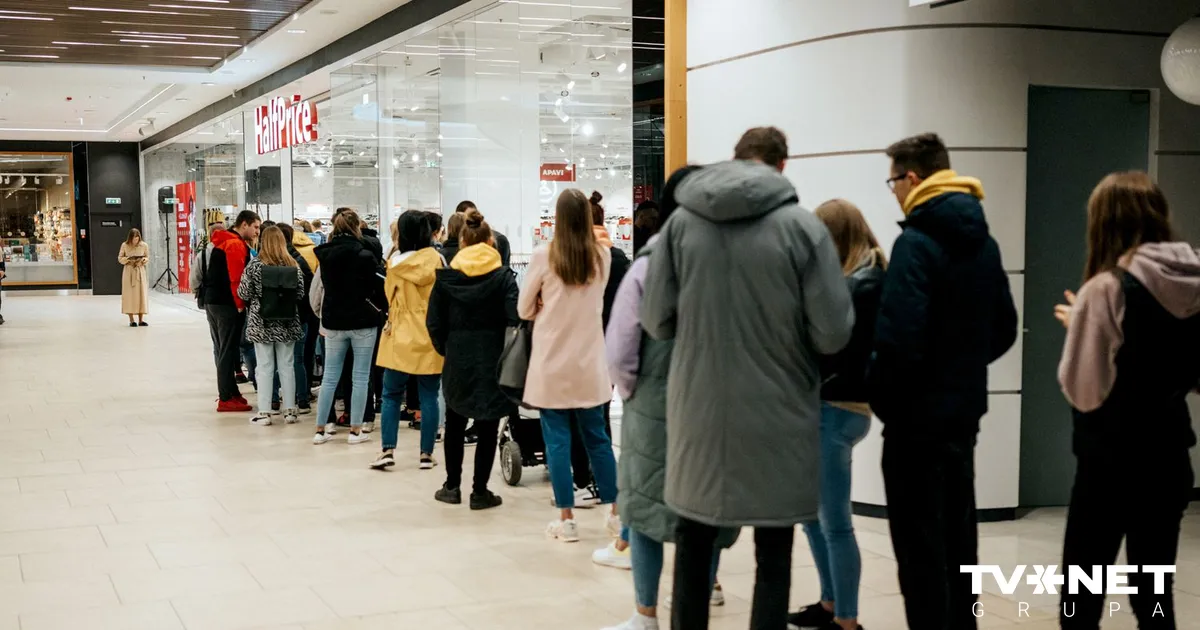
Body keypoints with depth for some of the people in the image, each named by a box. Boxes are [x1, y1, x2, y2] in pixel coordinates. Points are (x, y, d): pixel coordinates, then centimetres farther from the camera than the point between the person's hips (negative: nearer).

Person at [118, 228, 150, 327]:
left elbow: (147, 258, 8)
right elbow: (120, 258, 4)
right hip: (129, 271, -1)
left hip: (140, 271, 1)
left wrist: (143, 260, -13)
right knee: (129, 295, -3)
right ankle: (131, 320, 2)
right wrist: (128, 260, -14)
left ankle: (141, 319, 7)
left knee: (141, 294, 0)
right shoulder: (124, 245, -3)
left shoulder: (144, 245, -2)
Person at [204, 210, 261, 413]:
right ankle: (227, 399, -2)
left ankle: (230, 392, 23)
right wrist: (240, 305, -14)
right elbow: (236, 278, -21)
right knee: (228, 352, -5)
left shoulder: (223, 242, 17)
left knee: (224, 350, 15)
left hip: (212, 301, 10)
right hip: (227, 305, -10)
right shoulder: (236, 245, -15)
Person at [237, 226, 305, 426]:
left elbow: (243, 293, -6)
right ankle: (289, 410, 13)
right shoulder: (293, 266, -3)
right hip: (287, 324, 2)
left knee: (265, 367, 3)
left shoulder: (254, 265, -10)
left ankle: (264, 412, 5)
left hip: (261, 323, -2)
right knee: (287, 366, 9)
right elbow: (300, 294, 0)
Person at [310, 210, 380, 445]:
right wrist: (379, 309, 9)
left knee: (330, 376, 10)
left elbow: (316, 290, 7)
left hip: (333, 322, 4)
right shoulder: (364, 254, -12)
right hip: (362, 322, -4)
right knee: (360, 377, 3)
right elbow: (377, 286, -9)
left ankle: (321, 429, 13)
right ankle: (355, 430, 4)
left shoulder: (325, 255, 2)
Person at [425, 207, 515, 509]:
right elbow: (515, 319, -15)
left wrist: (446, 349, 12)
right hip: (492, 360, -2)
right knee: (487, 428, 5)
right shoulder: (503, 276, -7)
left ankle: (452, 486, 22)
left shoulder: (446, 276, -1)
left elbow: (434, 321, -2)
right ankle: (480, 491, 7)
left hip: (457, 360, 2)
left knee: (455, 423, 18)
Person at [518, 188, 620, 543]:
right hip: (589, 362, 3)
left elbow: (524, 310, 0)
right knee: (597, 437, 13)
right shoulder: (602, 256, -1)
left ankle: (566, 520, 7)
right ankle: (616, 513, 18)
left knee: (557, 440, 3)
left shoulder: (544, 257, -11)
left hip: (551, 364, -3)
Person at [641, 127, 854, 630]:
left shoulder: (681, 221, -2)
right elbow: (833, 333, -11)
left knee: (693, 547, 18)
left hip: (700, 412, 2)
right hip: (778, 416, -2)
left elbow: (657, 321, -1)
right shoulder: (802, 225, -9)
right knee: (773, 556, 9)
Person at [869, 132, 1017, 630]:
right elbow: (1003, 329, 16)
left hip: (919, 413, -8)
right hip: (964, 408, 8)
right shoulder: (983, 242, 10)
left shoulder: (917, 242, -16)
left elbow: (900, 338, -23)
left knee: (920, 542, -1)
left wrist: (878, 395, -9)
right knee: (956, 534, 17)